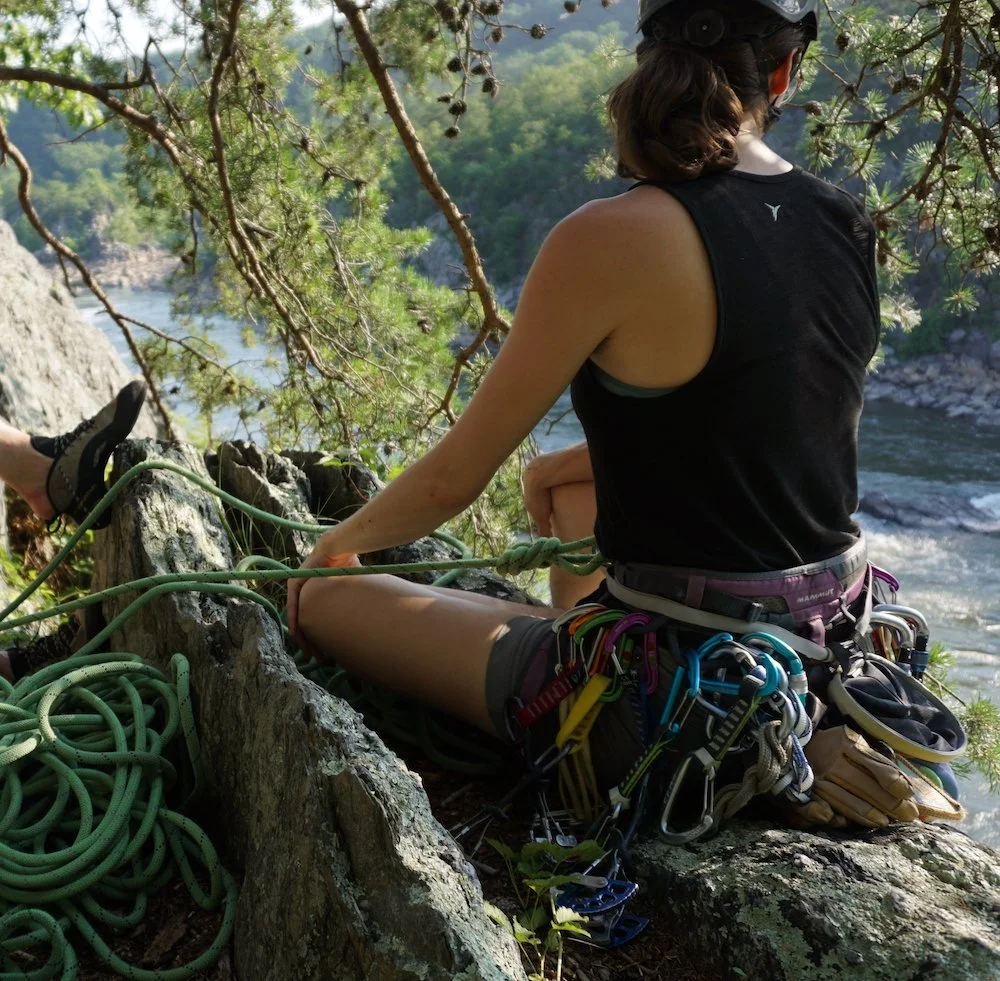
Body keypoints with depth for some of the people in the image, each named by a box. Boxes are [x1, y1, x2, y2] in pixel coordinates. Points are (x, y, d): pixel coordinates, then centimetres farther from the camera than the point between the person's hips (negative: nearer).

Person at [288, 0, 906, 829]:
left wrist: (342, 540, 9)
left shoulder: (613, 239, -21)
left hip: (678, 693, -7)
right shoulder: (849, 228, -1)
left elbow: (455, 479, -12)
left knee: (319, 599, 9)